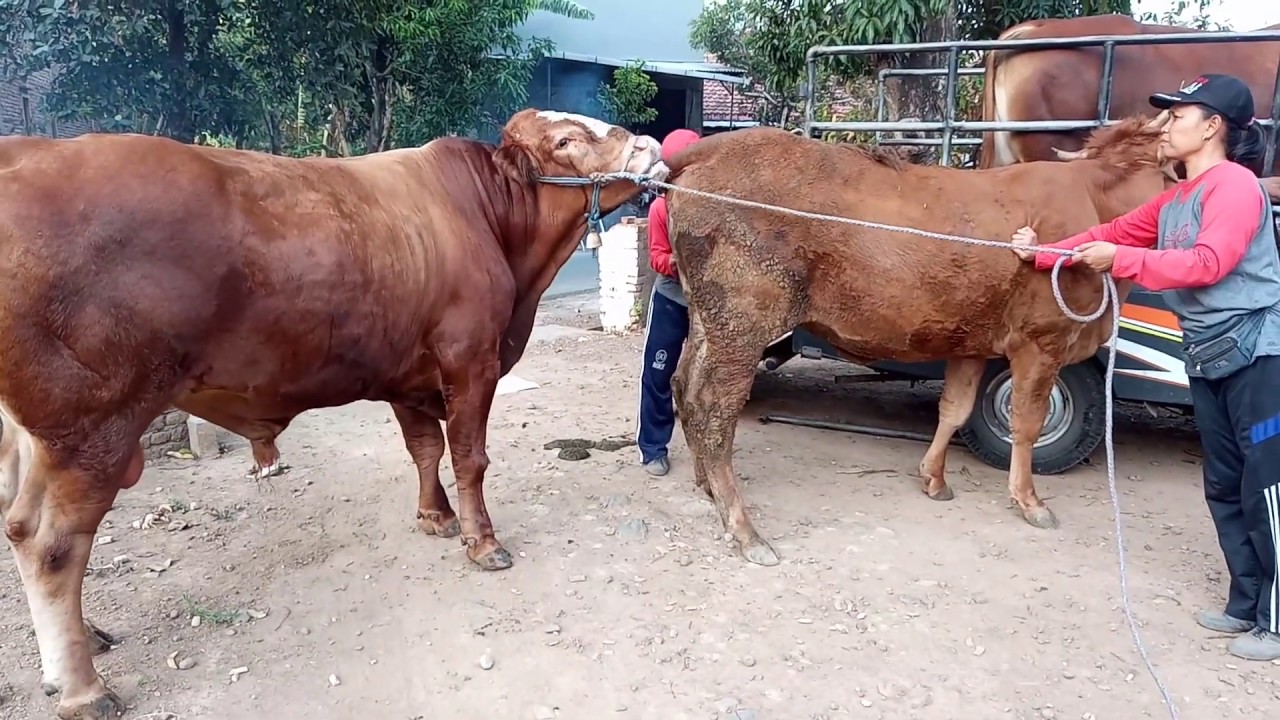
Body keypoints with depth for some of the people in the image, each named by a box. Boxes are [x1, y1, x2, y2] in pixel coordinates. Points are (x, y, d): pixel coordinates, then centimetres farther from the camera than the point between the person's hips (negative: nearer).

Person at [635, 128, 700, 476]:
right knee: (657, 375, 1)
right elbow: (657, 255, -6)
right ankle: (653, 449, 13)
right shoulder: (661, 207, -7)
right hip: (670, 298, 0)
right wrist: (673, 263, -28)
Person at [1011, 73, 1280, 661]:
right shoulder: (1173, 201, 14)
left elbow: (1209, 263, -25)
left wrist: (1122, 261, -25)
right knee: (1225, 489, 13)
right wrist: (1044, 253, 10)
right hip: (1208, 359, 9)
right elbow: (1113, 233, 16)